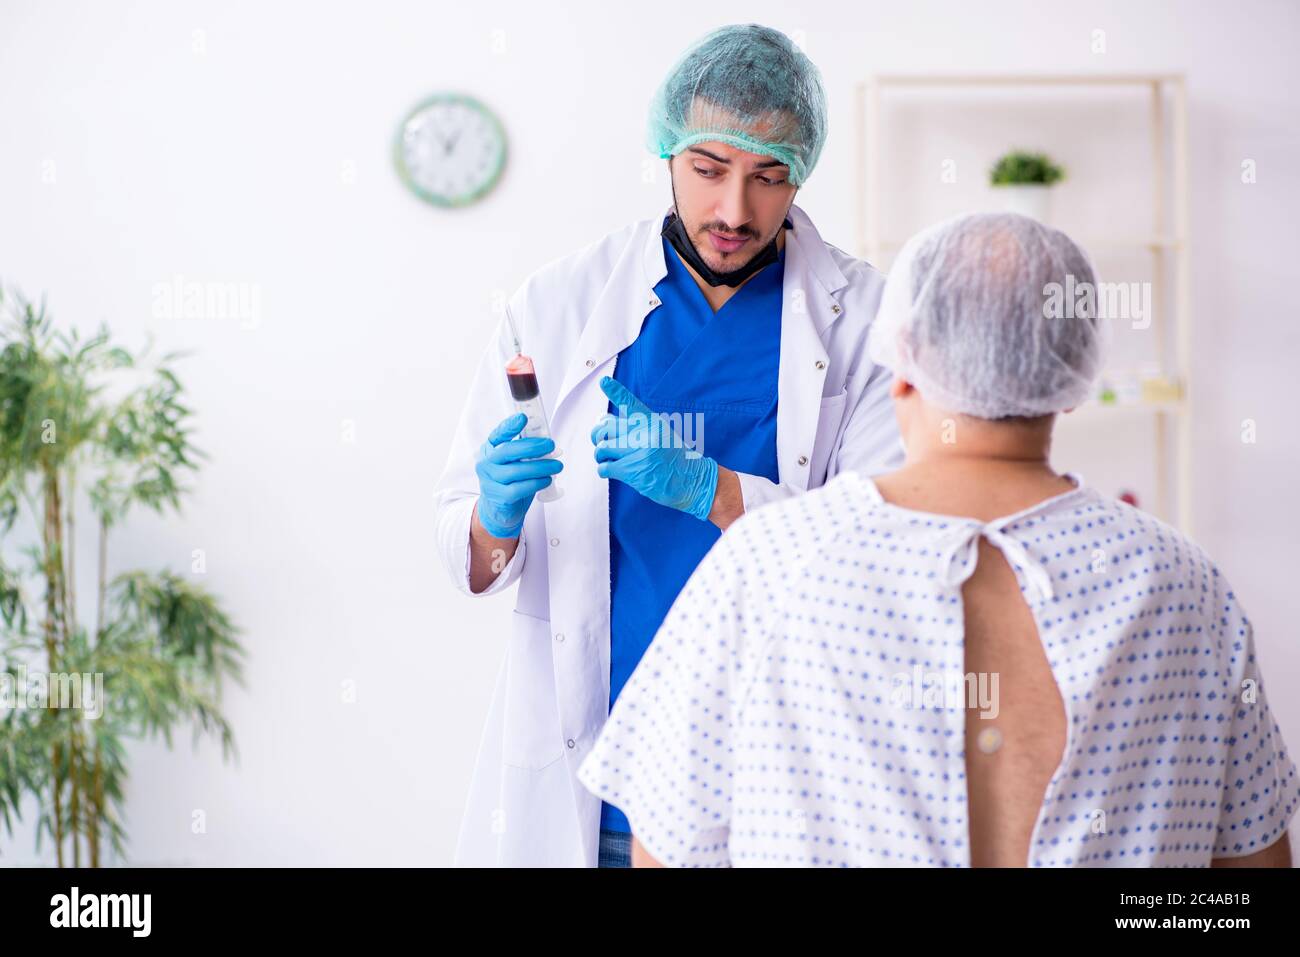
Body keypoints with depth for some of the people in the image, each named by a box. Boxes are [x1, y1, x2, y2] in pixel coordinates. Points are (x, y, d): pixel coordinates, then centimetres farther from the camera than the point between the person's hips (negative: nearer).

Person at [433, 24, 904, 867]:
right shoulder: (558, 304, 1)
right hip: (585, 765, 1)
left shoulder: (866, 317, -1)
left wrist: (707, 490, -23)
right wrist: (497, 520, -20)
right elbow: (470, 561, 4)